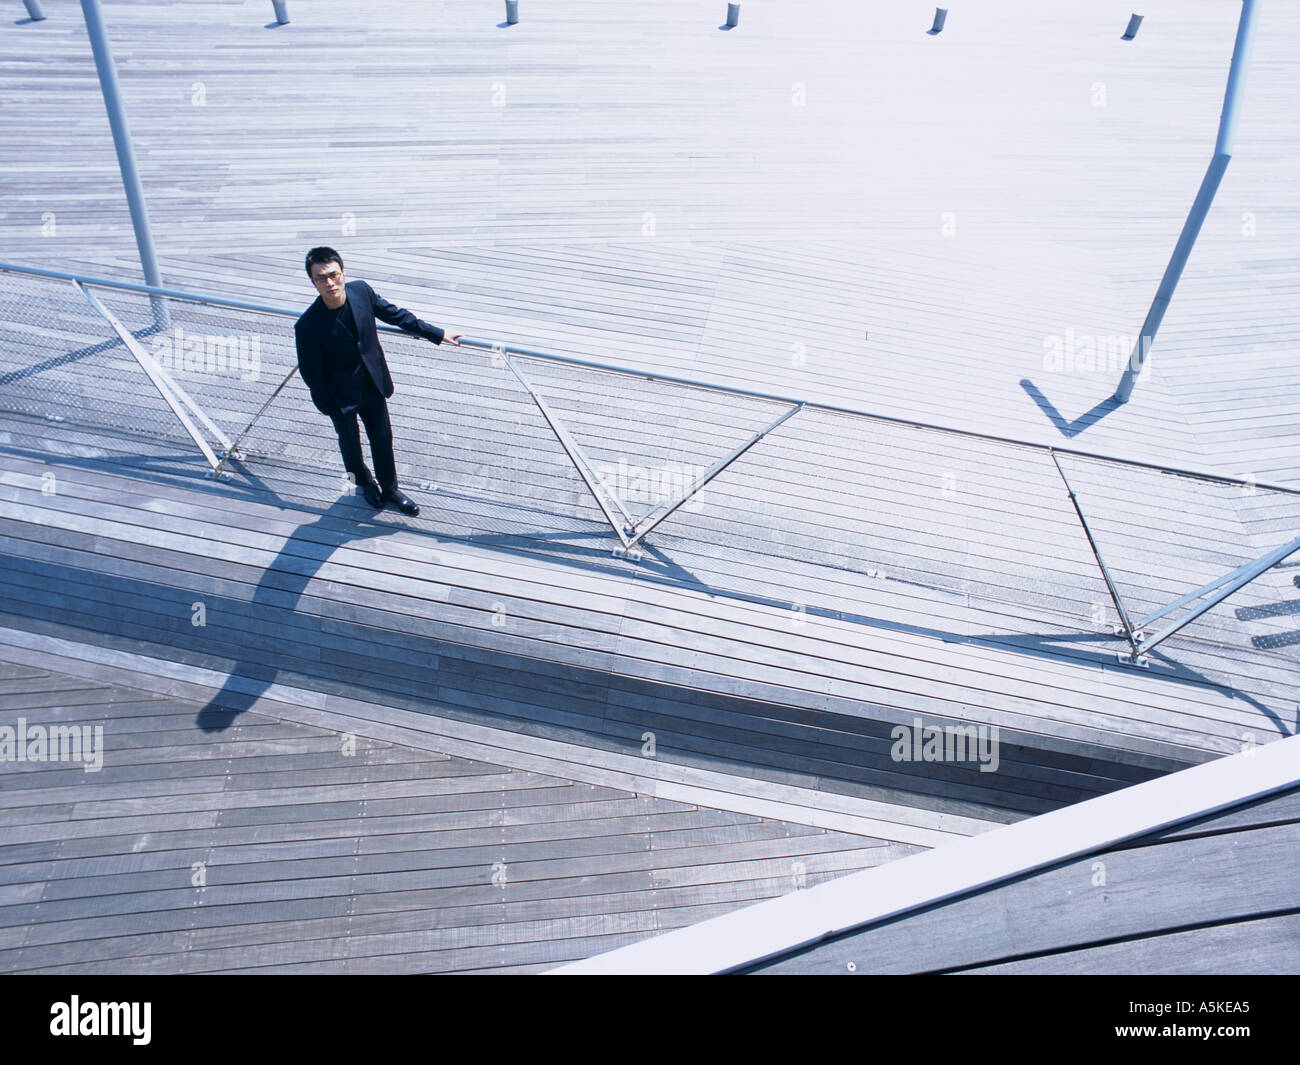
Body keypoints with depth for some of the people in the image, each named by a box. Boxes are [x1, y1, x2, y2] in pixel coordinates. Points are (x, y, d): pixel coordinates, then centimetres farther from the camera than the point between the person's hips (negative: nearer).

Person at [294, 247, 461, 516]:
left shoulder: (361, 290, -18)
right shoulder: (307, 325, -31)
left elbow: (394, 314, -1)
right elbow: (310, 373, -17)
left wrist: (438, 335, 3)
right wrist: (326, 405, -7)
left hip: (374, 385, 3)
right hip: (340, 396, -3)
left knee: (383, 439, 19)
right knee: (350, 443, 21)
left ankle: (390, 489, 43)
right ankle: (364, 482, 52)